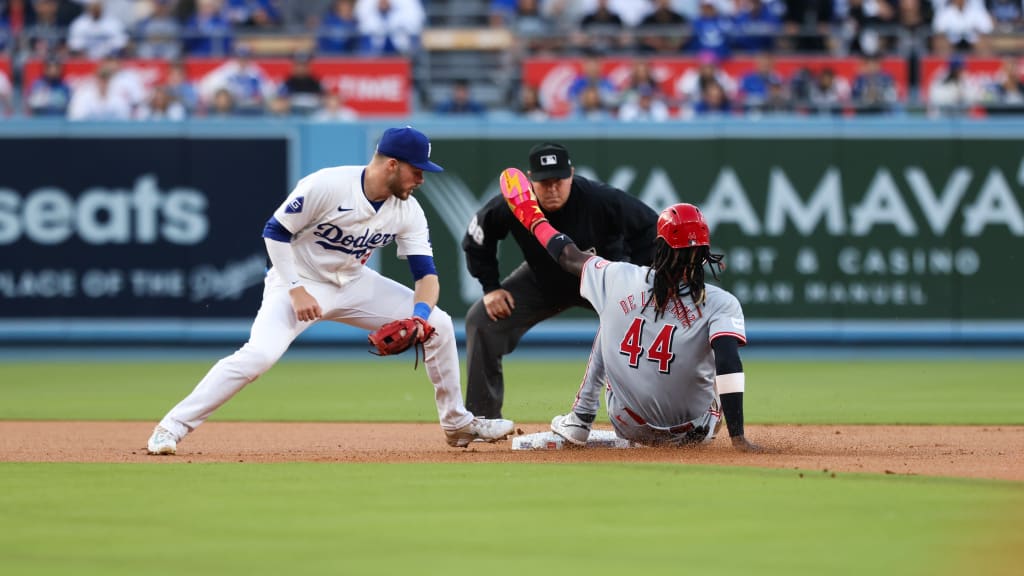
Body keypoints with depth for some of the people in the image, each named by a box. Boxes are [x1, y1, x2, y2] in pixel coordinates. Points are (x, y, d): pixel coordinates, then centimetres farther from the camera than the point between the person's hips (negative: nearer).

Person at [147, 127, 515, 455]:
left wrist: (419, 315, -28)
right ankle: (173, 427, -22)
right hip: (299, 281, -6)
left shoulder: (408, 211, -8)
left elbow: (426, 273, -8)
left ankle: (457, 424, 14)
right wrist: (296, 291, -25)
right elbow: (275, 231, -18)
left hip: (354, 285, 6)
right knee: (259, 355, -30)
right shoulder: (327, 186, -26)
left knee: (438, 325, -2)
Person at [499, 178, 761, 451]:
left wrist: (536, 223, 32)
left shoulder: (620, 279, -7)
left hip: (629, 426, 2)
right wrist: (737, 438, -32)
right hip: (694, 433, -2)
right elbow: (729, 364, -30)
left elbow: (571, 257, 11)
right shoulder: (720, 303, -17)